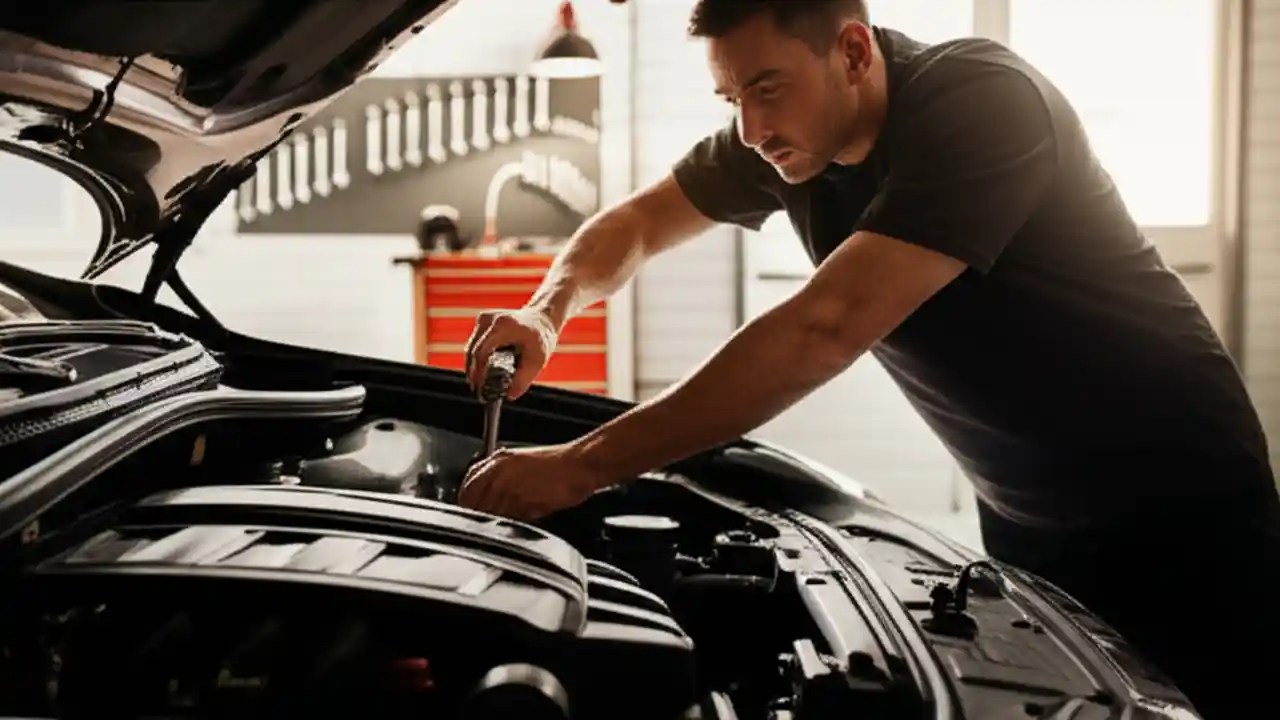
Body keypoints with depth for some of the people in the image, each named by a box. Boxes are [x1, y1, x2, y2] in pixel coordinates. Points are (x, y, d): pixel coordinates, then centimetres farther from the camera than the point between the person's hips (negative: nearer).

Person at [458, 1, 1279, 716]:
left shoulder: (983, 103, -30)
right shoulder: (785, 132, -7)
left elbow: (822, 331, -38)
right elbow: (638, 222, 6)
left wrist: (585, 464, -37)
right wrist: (549, 310, -17)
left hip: (1173, 498, -6)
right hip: (1023, 512, 6)